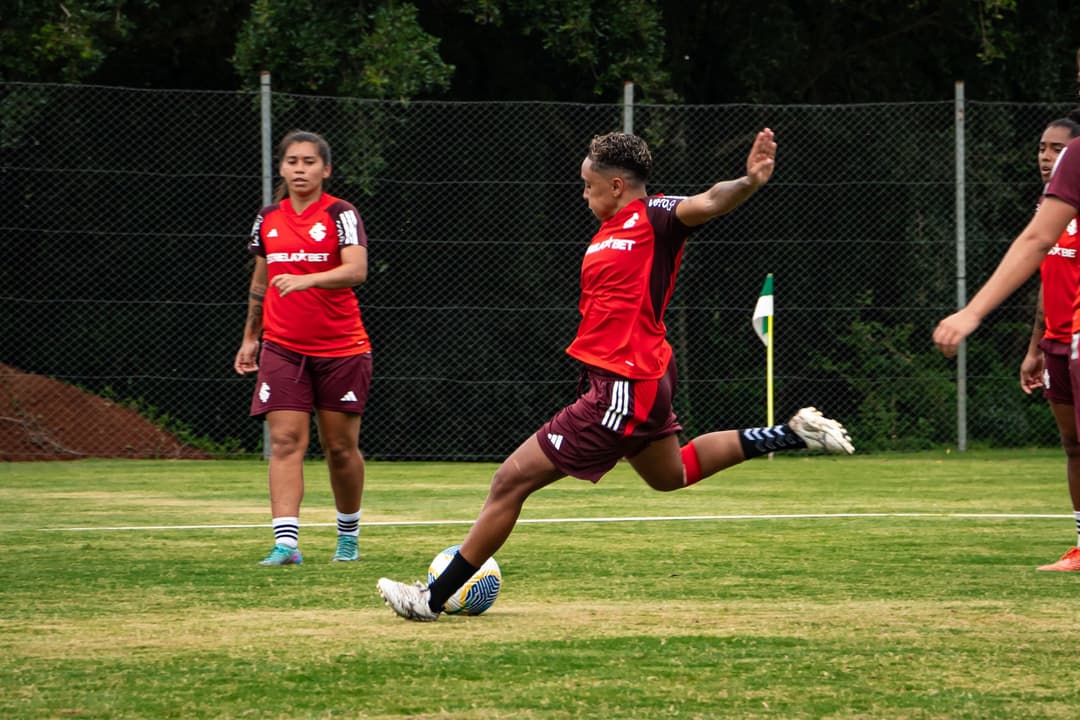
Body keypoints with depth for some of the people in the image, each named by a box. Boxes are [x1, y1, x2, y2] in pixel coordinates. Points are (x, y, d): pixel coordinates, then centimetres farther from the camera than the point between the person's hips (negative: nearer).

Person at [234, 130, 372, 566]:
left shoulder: (341, 215, -7)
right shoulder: (267, 220, 8)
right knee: (285, 441, -10)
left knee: (340, 447, 6)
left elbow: (356, 270, -22)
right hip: (282, 348, 3)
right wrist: (251, 336, 21)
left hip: (341, 349, -3)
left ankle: (349, 534, 26)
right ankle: (285, 542, -19)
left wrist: (306, 280, -37)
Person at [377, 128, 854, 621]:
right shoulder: (606, 233, 13)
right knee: (671, 473, 33)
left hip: (623, 390, -11)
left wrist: (748, 182, -50)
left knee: (512, 479, -7)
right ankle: (789, 436, 32)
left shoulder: (654, 219, -14)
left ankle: (433, 598, 0)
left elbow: (709, 202, -31)